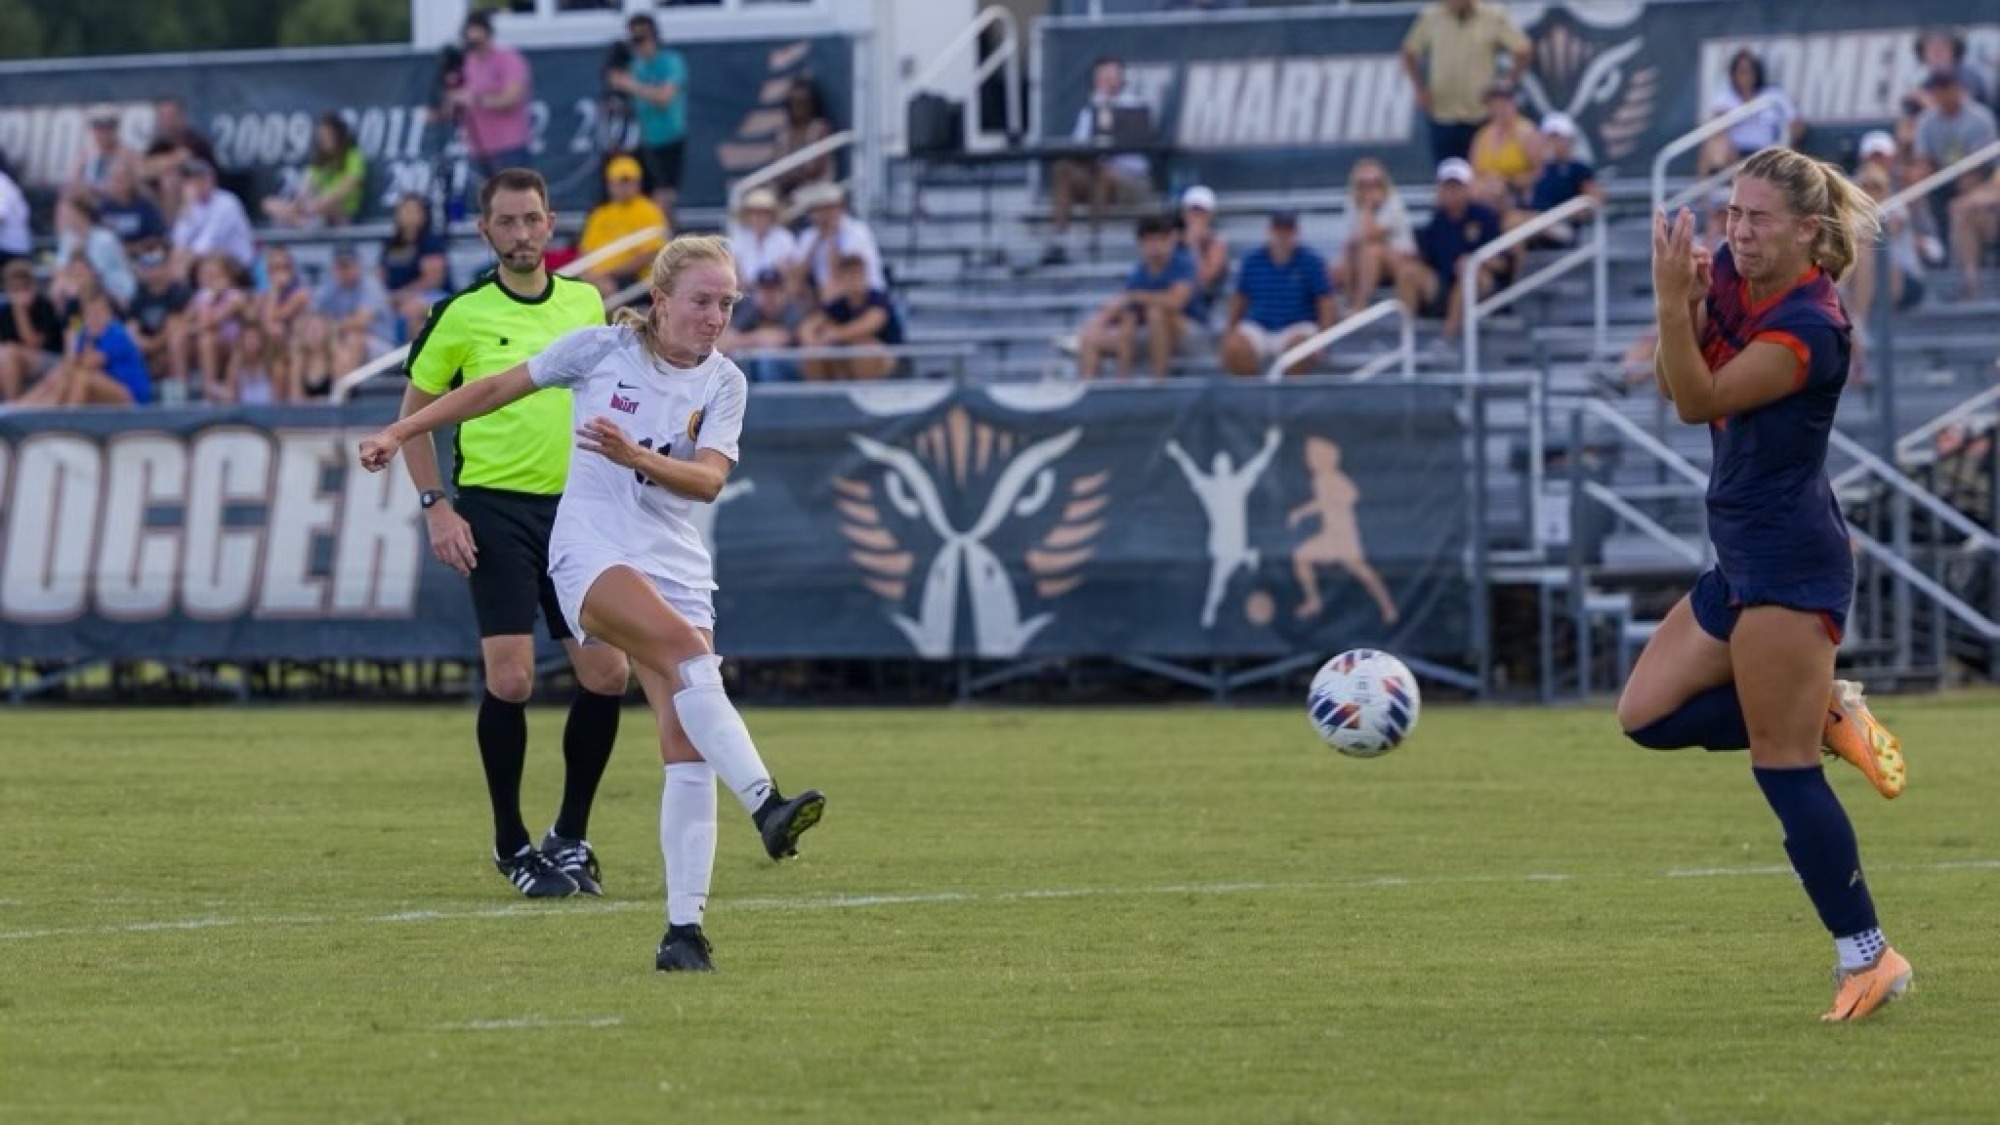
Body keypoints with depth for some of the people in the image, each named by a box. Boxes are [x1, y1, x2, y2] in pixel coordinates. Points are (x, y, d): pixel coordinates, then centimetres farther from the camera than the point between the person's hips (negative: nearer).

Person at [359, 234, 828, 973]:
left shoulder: (723, 383, 6)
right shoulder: (601, 349, 0)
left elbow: (709, 480, -8)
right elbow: (497, 389, 10)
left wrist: (638, 458, -26)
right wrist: (402, 434, 11)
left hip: (678, 567, 4)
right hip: (593, 551, -4)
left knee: (685, 744, -8)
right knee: (689, 653, -32)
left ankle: (684, 926, -8)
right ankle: (766, 806, -44)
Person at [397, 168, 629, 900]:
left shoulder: (585, 303, 9)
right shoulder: (462, 314, -3)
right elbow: (415, 412, 3)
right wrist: (436, 508, -6)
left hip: (574, 508, 4)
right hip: (496, 508, -4)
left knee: (606, 675, -1)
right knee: (510, 679, -12)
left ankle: (570, 837, 15)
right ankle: (511, 846, 4)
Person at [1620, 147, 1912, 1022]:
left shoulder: (1810, 326, -20)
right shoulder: (1731, 276, 4)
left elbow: (1701, 400, -24)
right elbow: (1673, 386, 5)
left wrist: (1672, 307, -34)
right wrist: (1685, 313, -13)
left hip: (1790, 559, -9)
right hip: (1745, 556, 9)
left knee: (1783, 768, -10)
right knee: (1647, 714, 8)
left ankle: (1868, 957, -6)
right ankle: (1828, 715, 12)